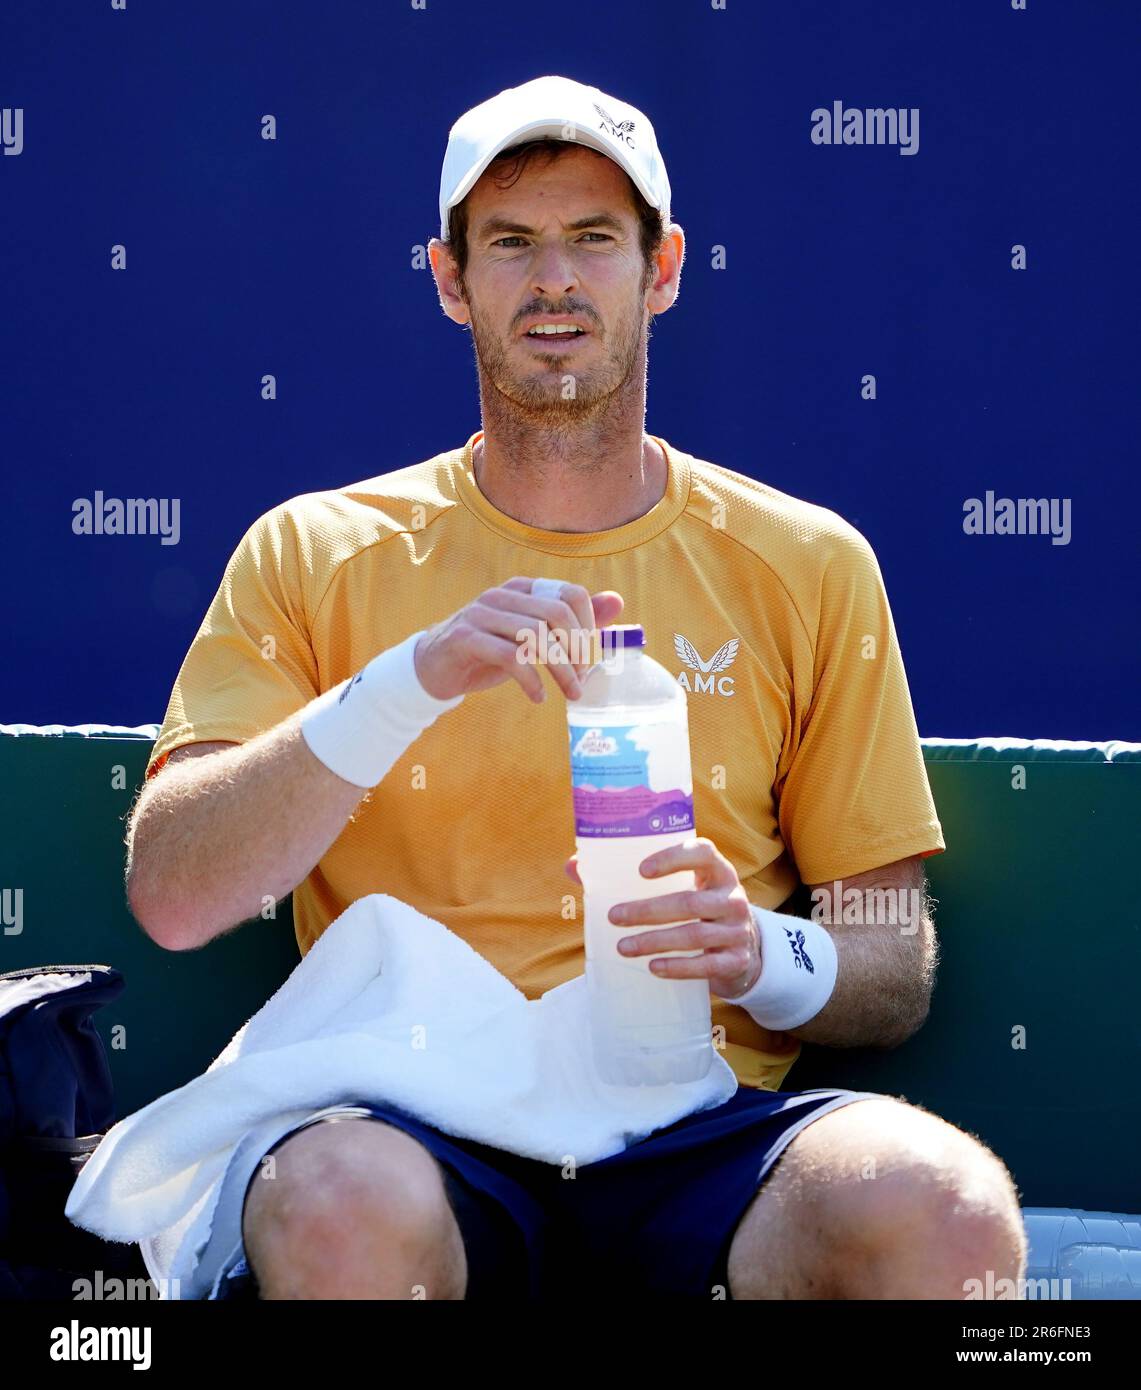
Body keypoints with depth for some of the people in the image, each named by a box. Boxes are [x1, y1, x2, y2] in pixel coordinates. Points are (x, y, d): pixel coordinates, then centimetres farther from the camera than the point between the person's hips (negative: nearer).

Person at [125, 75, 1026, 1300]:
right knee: (342, 1207, -37)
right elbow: (171, 898, -3)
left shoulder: (807, 568, 13)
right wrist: (412, 683, -15)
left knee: (947, 1214, -32)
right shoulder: (315, 556, 10)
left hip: (699, 1132, 1)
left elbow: (896, 975, 13)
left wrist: (763, 955, -10)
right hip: (414, 1125, 0)